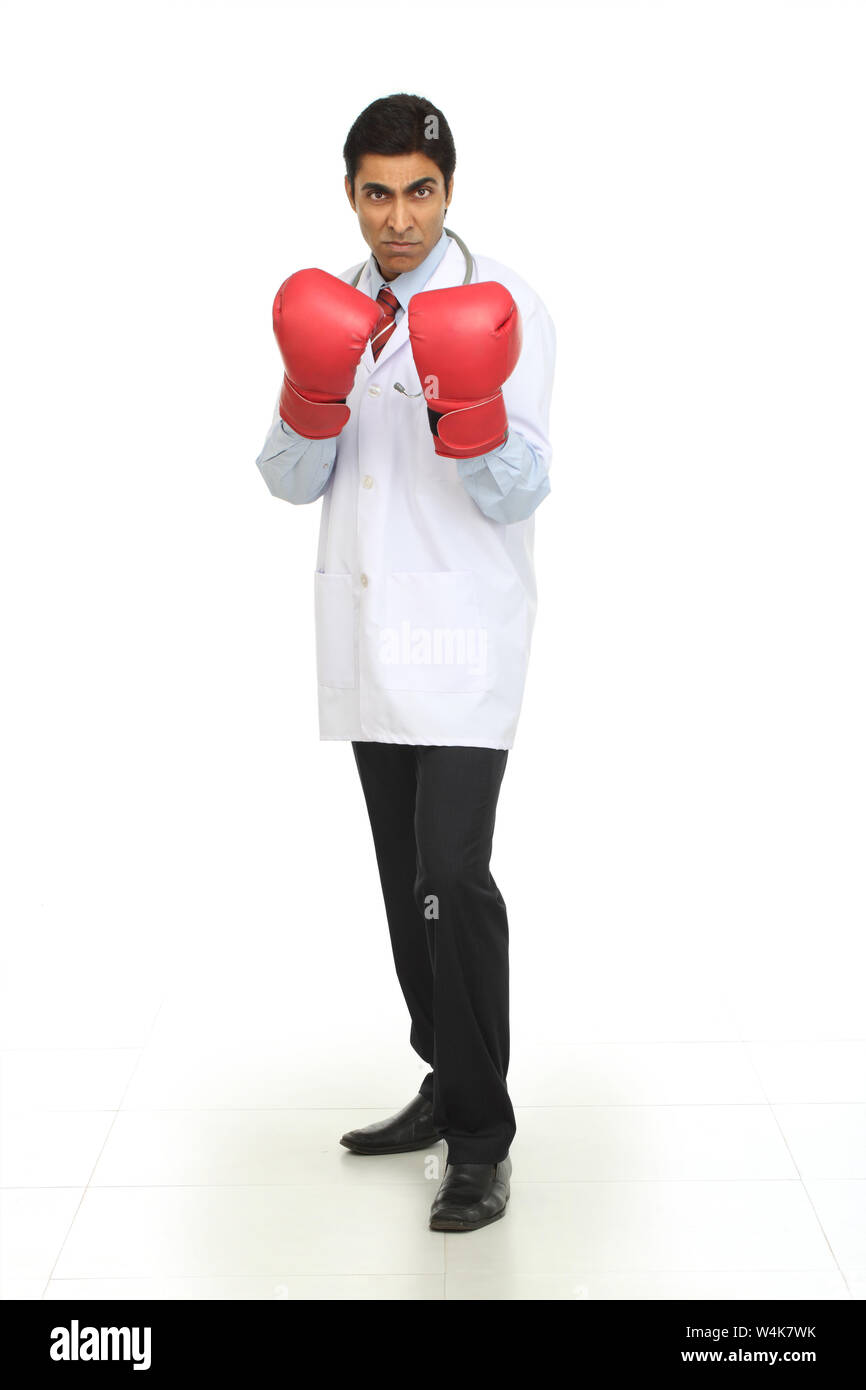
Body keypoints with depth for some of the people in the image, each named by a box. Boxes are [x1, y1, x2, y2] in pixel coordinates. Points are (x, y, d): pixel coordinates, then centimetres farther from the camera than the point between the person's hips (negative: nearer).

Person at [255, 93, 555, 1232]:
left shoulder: (505, 306, -5)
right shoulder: (331, 308, 11)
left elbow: (517, 495, -10)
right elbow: (292, 480, 5)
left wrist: (466, 406, -28)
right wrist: (315, 389, -14)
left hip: (463, 634, -6)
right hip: (366, 632, 6)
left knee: (451, 880, -13)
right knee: (404, 879, 13)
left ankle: (482, 1140, -2)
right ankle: (449, 1086, 27)